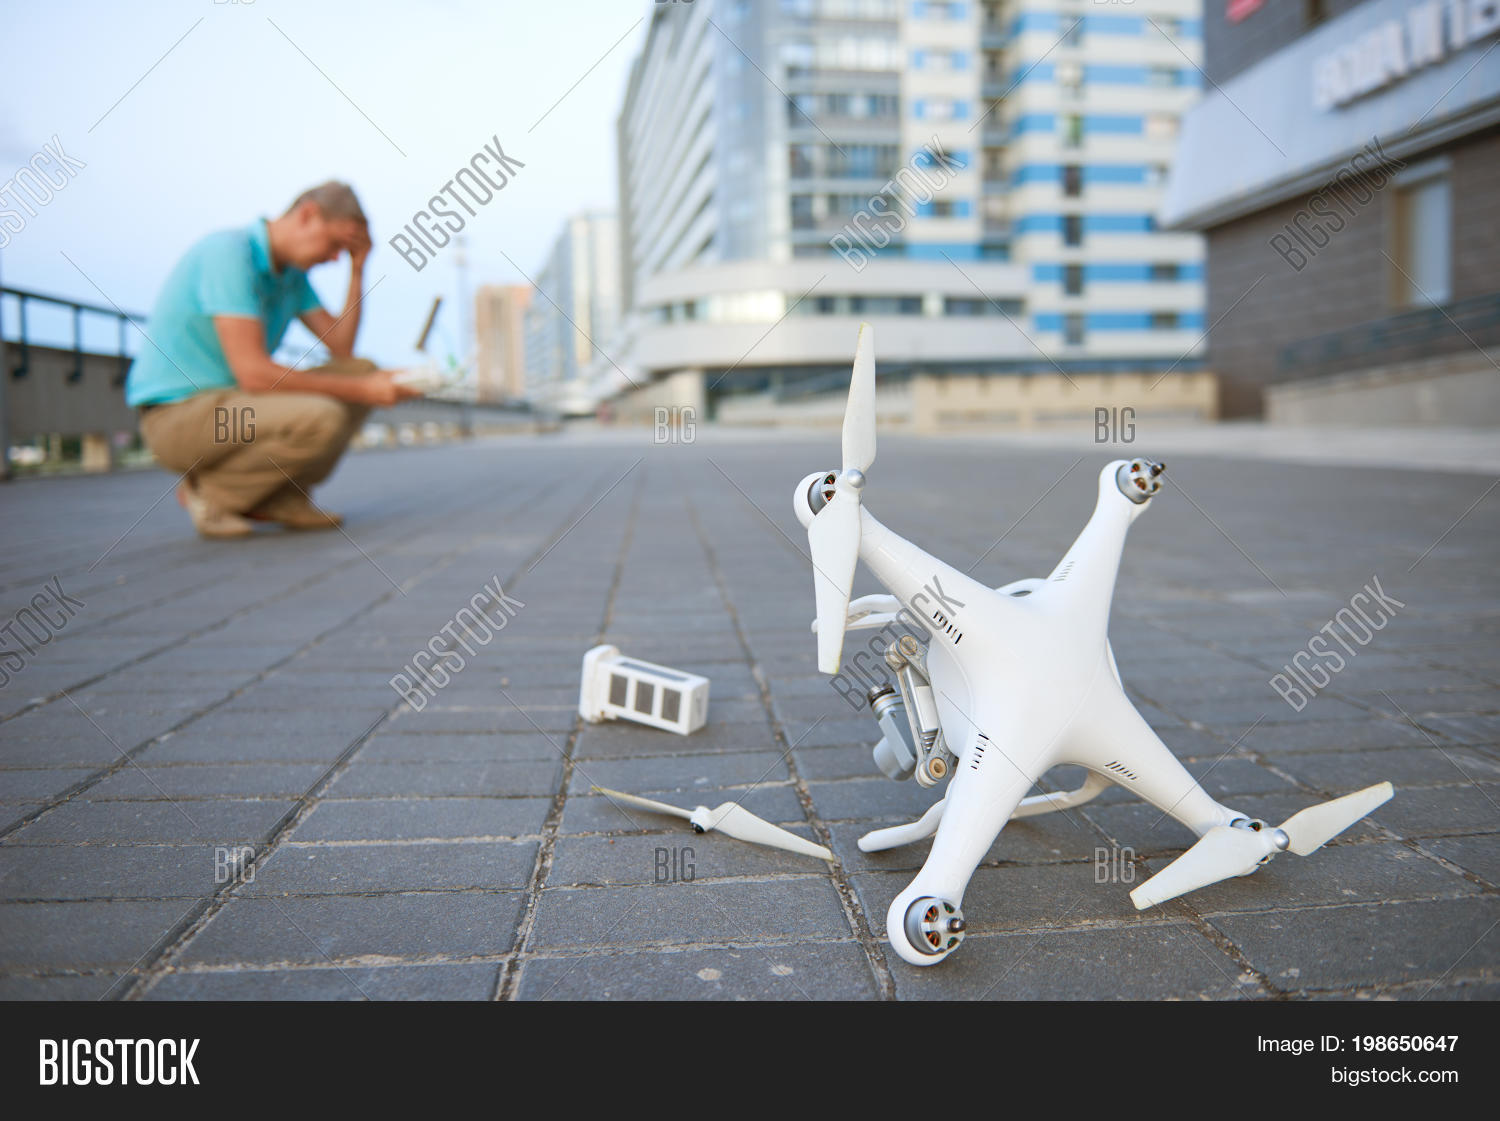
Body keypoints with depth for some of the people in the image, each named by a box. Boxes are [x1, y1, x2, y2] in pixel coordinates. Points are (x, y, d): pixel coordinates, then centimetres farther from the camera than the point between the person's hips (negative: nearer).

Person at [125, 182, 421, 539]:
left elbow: (341, 349, 8)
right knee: (319, 420, -32)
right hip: (176, 414, -9)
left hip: (234, 402, 9)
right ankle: (211, 492, -7)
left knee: (363, 371, 0)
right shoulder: (228, 252, -20)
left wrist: (357, 270, 1)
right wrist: (362, 391, -24)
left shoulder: (292, 272, 8)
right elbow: (254, 374, -27)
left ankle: (282, 496, 1)